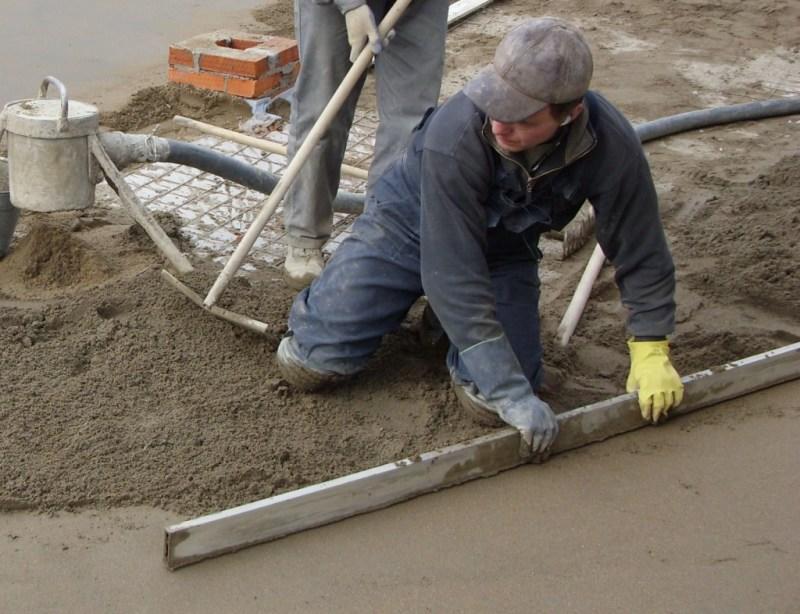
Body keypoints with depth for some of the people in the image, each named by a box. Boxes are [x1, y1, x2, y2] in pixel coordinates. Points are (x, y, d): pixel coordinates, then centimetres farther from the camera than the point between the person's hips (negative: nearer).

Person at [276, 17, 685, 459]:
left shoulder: (611, 145, -29)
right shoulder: (455, 136, -38)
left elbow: (640, 253, -13)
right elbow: (455, 274, -38)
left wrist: (651, 350, -18)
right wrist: (512, 392, -39)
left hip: (503, 250, 3)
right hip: (409, 224, -2)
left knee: (490, 401, -15)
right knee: (308, 362, -10)